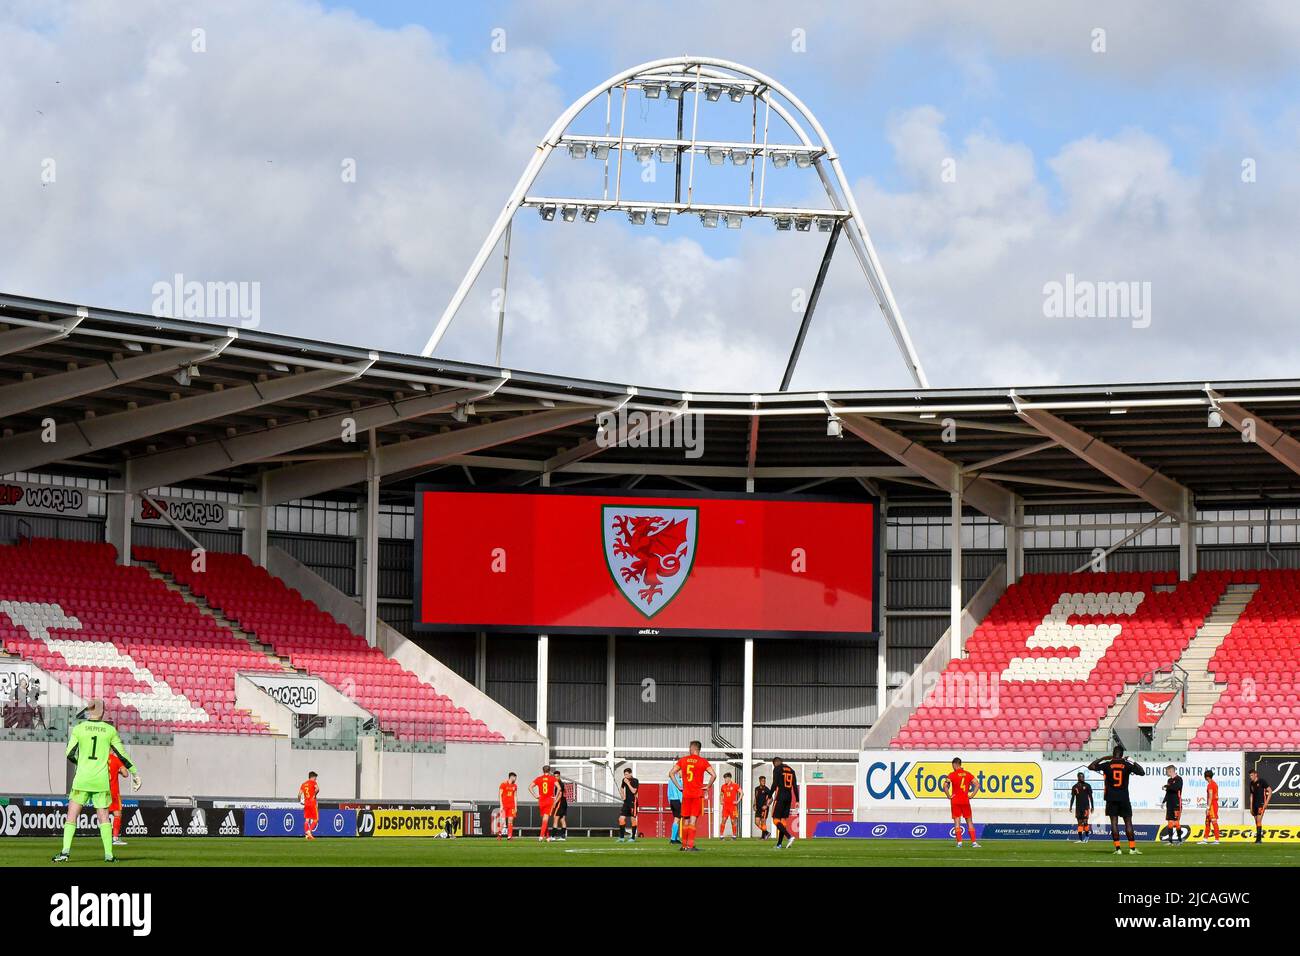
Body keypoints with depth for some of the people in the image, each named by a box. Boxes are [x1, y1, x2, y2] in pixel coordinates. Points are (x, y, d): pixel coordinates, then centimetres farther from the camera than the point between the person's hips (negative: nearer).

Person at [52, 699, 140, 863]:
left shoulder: (78, 729, -2)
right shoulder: (110, 730, 0)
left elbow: (69, 754, 0)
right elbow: (122, 754, 3)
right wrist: (135, 773, 12)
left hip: (82, 779, -1)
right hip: (102, 780, 1)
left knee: (72, 815, 2)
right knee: (104, 817, 9)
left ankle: (65, 852, -9)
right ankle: (109, 854, 4)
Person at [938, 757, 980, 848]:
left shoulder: (952, 775, -5)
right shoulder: (968, 774, 4)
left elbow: (945, 785, -16)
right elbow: (977, 785, 1)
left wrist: (949, 796, -5)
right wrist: (971, 795, 4)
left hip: (955, 801, -3)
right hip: (965, 801, 3)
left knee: (957, 822, 1)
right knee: (969, 822, 9)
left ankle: (959, 842, -5)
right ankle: (974, 842, 4)